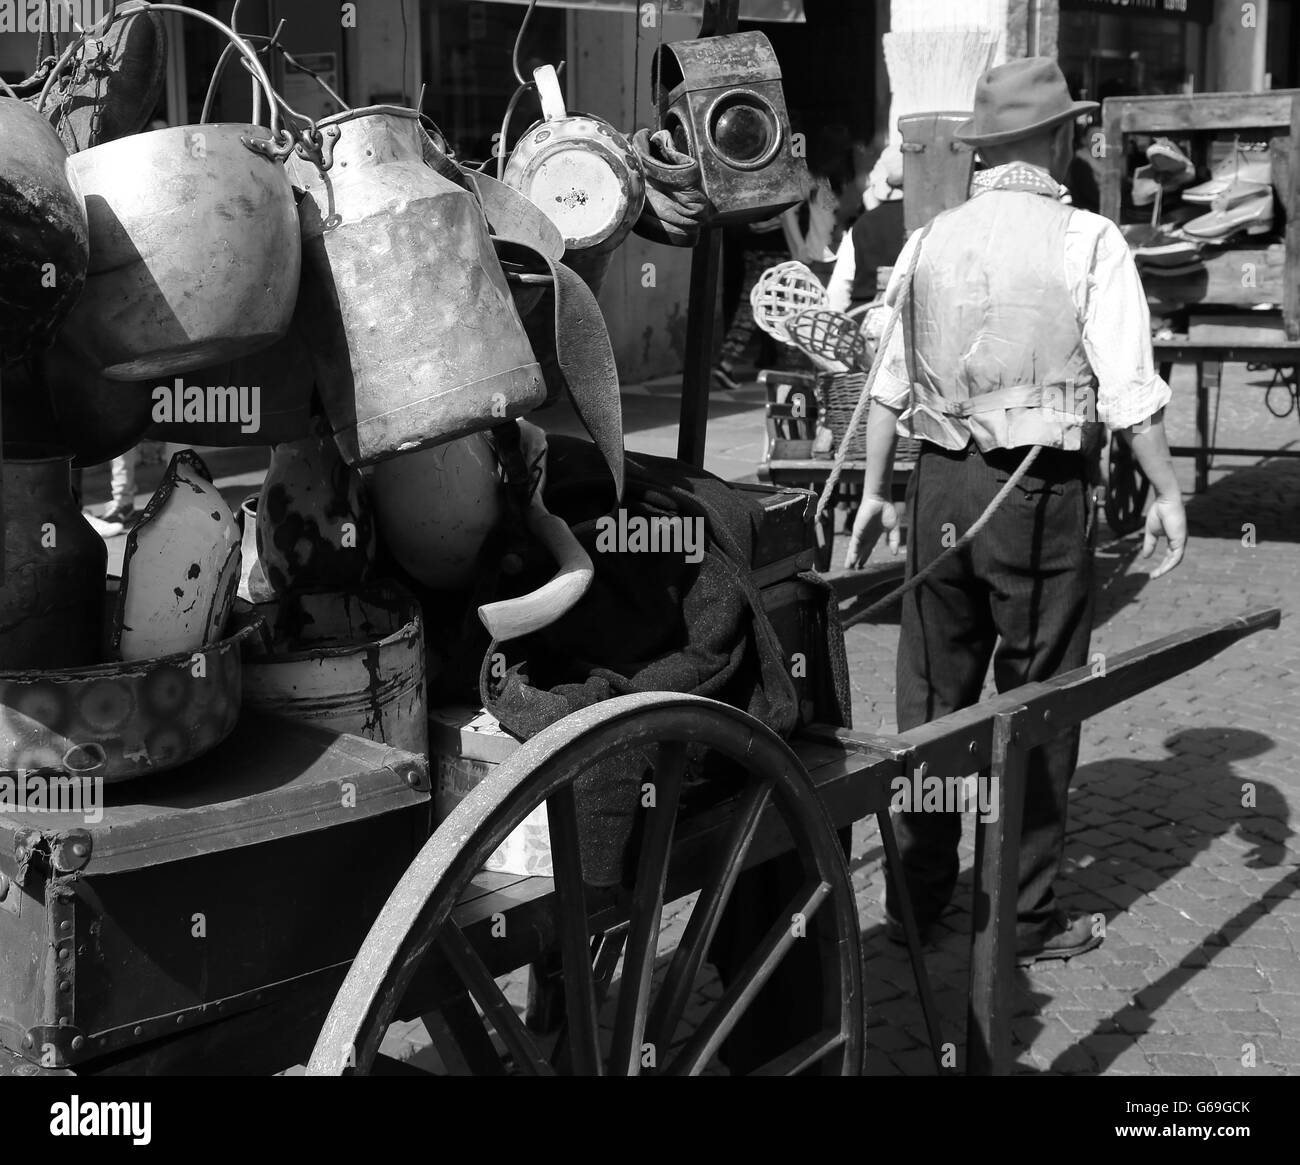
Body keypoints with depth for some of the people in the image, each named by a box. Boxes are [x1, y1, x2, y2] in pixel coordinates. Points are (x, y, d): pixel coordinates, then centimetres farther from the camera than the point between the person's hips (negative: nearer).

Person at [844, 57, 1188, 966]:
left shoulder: (930, 241, 7)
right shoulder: (1087, 241, -6)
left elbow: (891, 383, 9)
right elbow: (1130, 388, -11)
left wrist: (876, 492, 15)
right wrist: (1167, 493, -3)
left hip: (939, 484, 5)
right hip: (1040, 490, -4)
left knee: (932, 695, 14)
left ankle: (914, 892, 25)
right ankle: (1028, 916, 15)